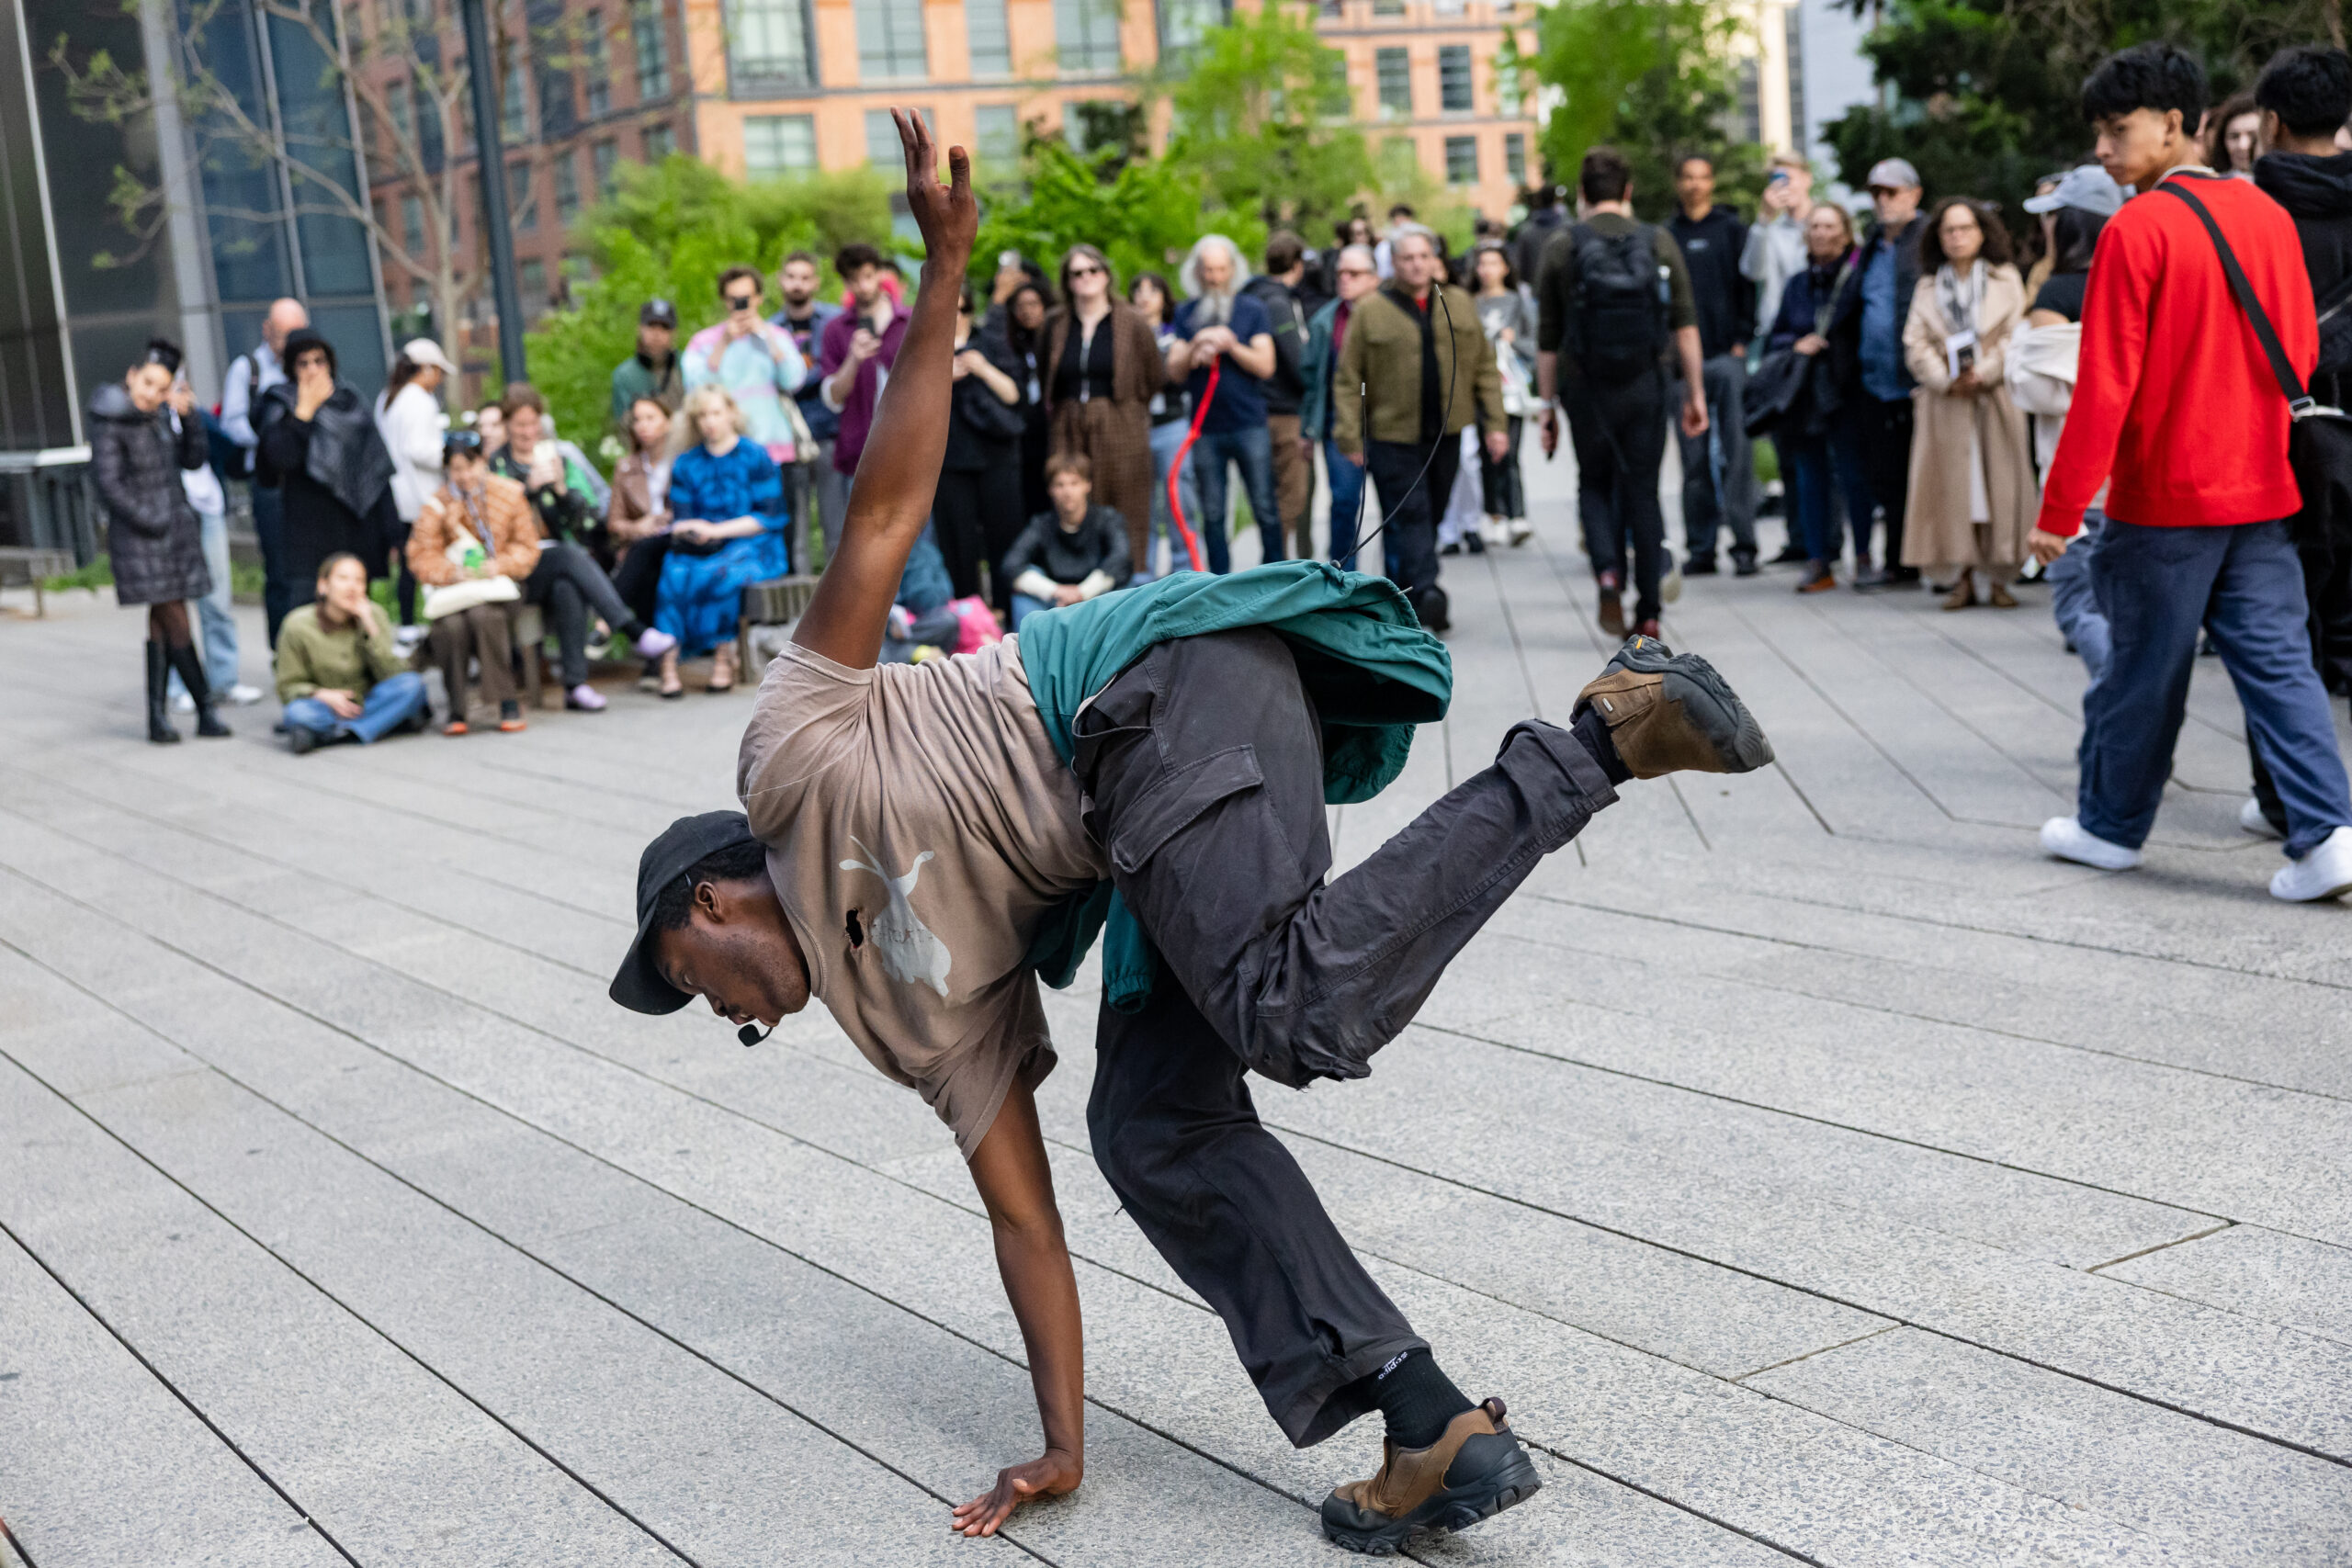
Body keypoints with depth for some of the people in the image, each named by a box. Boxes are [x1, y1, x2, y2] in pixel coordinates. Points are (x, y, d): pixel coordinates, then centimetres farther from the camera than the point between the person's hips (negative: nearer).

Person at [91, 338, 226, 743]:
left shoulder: (158, 418, 11)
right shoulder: (111, 424, -10)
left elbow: (193, 460, 12)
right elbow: (107, 483, -13)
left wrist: (188, 416, -1)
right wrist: (151, 523, -14)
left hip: (175, 526, 7)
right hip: (139, 537, -7)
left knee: (162, 621, 6)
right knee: (175, 620, -8)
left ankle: (157, 715, 9)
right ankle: (205, 710, -4)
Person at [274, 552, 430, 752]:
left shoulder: (373, 614, -4)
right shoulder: (298, 626, -9)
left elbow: (393, 675, -11)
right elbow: (288, 687, -3)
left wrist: (370, 627, -20)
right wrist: (323, 695, -23)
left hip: (366, 703, 2)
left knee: (412, 682, -25)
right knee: (299, 712, -36)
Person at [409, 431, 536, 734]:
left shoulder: (508, 494, 2)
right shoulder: (437, 505, -1)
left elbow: (526, 547, 4)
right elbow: (421, 557, -3)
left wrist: (499, 565, -16)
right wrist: (454, 572, -21)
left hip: (497, 582, 0)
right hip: (452, 588, 1)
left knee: (483, 615, -35)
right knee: (451, 624, -32)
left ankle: (508, 701, -24)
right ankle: (456, 710, -18)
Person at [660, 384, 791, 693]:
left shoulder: (755, 457, 3)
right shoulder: (686, 464, 15)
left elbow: (770, 517, -4)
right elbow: (681, 518, 9)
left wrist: (716, 530, -11)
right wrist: (688, 532, -17)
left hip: (752, 547, -3)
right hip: (699, 550, 3)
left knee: (721, 573, -37)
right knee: (675, 573, -31)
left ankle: (722, 655, -25)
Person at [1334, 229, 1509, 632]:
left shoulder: (1460, 305, 9)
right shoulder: (1371, 311, -1)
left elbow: (1485, 368, 11)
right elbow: (1348, 379, -2)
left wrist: (1495, 423, 5)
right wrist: (1349, 435, -8)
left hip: (1445, 434, 4)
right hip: (1393, 435, -4)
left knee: (1430, 517, 10)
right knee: (1410, 516, -12)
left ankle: (1405, 597, 22)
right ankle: (1425, 592, -21)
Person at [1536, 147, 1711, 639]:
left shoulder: (1562, 249, -1)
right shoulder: (1660, 243, 2)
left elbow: (1548, 341, 0)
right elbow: (1685, 326, 0)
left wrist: (1547, 405, 7)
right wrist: (1695, 393, 4)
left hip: (1585, 389, -1)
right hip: (1645, 387, 1)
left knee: (1594, 485, 17)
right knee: (1643, 494, 8)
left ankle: (1608, 571, -9)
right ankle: (1648, 613, 6)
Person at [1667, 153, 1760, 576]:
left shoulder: (1731, 229, 8)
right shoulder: (1667, 235, 13)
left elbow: (1749, 284, 3)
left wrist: (1743, 340, -7)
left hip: (1728, 355, -2)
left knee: (1736, 453, -7)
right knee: (1694, 459, 3)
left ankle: (1743, 544, -5)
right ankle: (1700, 548, 7)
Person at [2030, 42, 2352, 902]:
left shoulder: (2137, 229, -14)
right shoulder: (2267, 215, 5)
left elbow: (2104, 385, -16)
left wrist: (2060, 509, -11)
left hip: (2163, 493, -5)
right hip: (2259, 488, 5)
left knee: (2143, 668, 8)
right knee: (2277, 661, 5)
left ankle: (2111, 825, 22)